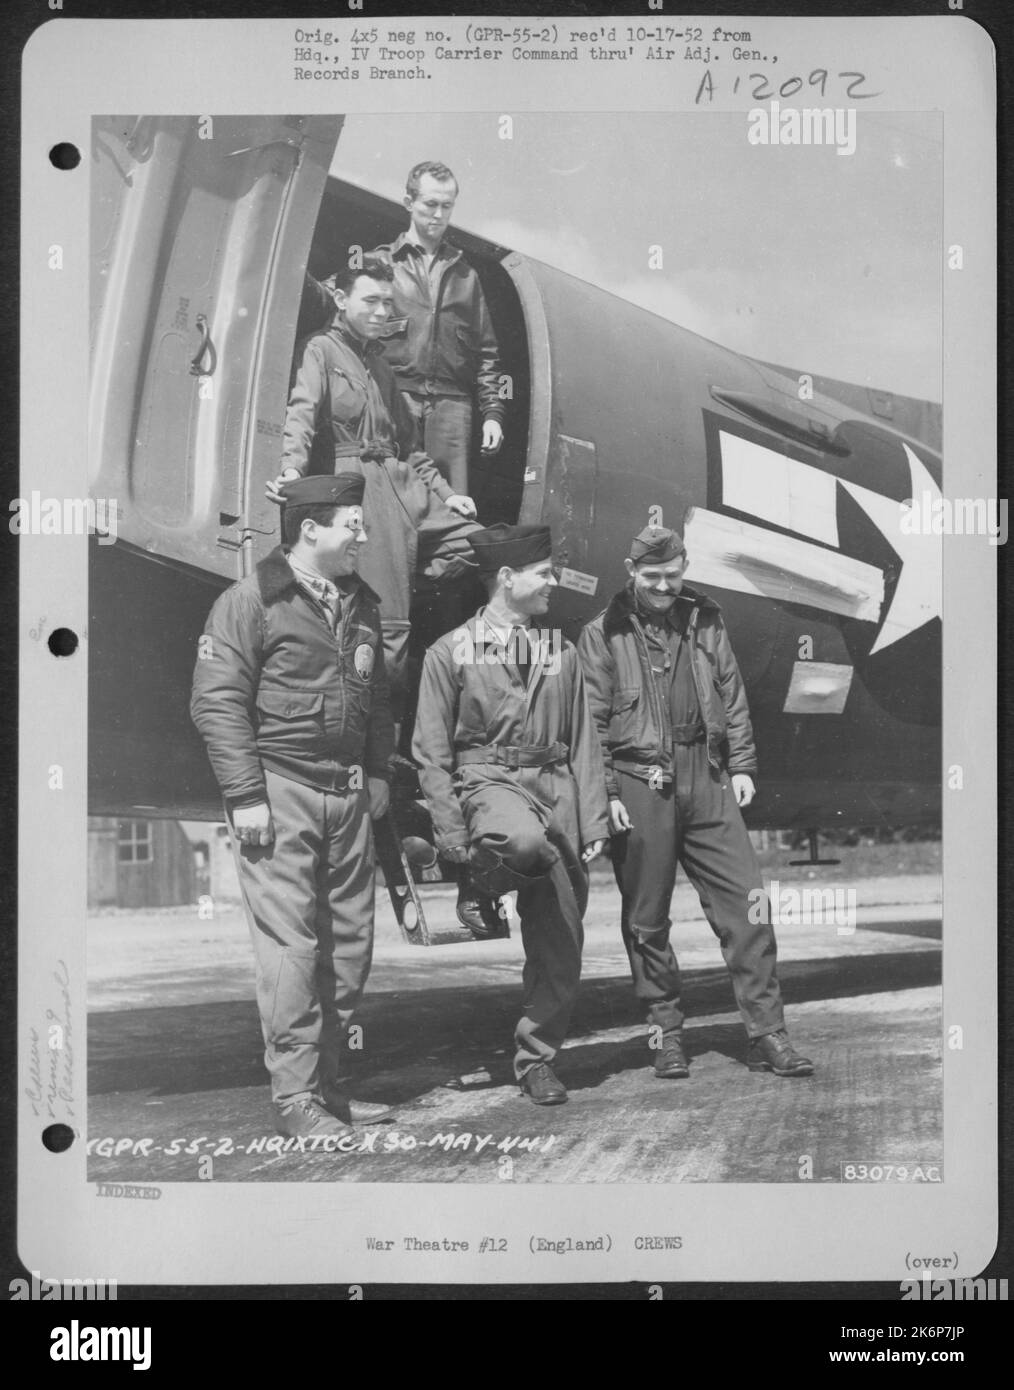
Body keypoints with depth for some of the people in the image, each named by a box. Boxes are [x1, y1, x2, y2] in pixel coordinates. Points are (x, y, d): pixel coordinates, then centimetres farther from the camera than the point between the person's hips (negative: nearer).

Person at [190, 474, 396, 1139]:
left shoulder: (363, 604, 15)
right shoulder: (252, 601, -6)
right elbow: (216, 702, -10)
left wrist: (379, 772, 14)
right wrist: (246, 797, -15)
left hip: (350, 795, 7)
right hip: (280, 789, -7)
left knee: (351, 943, 8)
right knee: (291, 943, -7)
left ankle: (329, 1082, 19)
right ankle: (296, 1097, 0)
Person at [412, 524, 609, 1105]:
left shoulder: (562, 652, 13)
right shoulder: (451, 652, 1)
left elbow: (584, 742, 13)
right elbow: (432, 751, -1)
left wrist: (594, 821, 5)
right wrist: (453, 831, -9)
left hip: (554, 784, 4)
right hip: (489, 779, -4)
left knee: (561, 945, 2)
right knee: (526, 842, -40)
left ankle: (537, 1057, 19)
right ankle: (485, 880, -4)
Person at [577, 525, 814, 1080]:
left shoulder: (705, 621, 11)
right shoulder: (604, 634, 1)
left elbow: (732, 696, 15)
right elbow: (593, 721, -1)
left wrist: (741, 765, 7)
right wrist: (607, 793, -7)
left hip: (707, 780, 3)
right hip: (639, 783, -2)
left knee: (745, 902, -3)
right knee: (646, 918, 5)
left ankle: (766, 1033, 3)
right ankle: (667, 1034, 18)